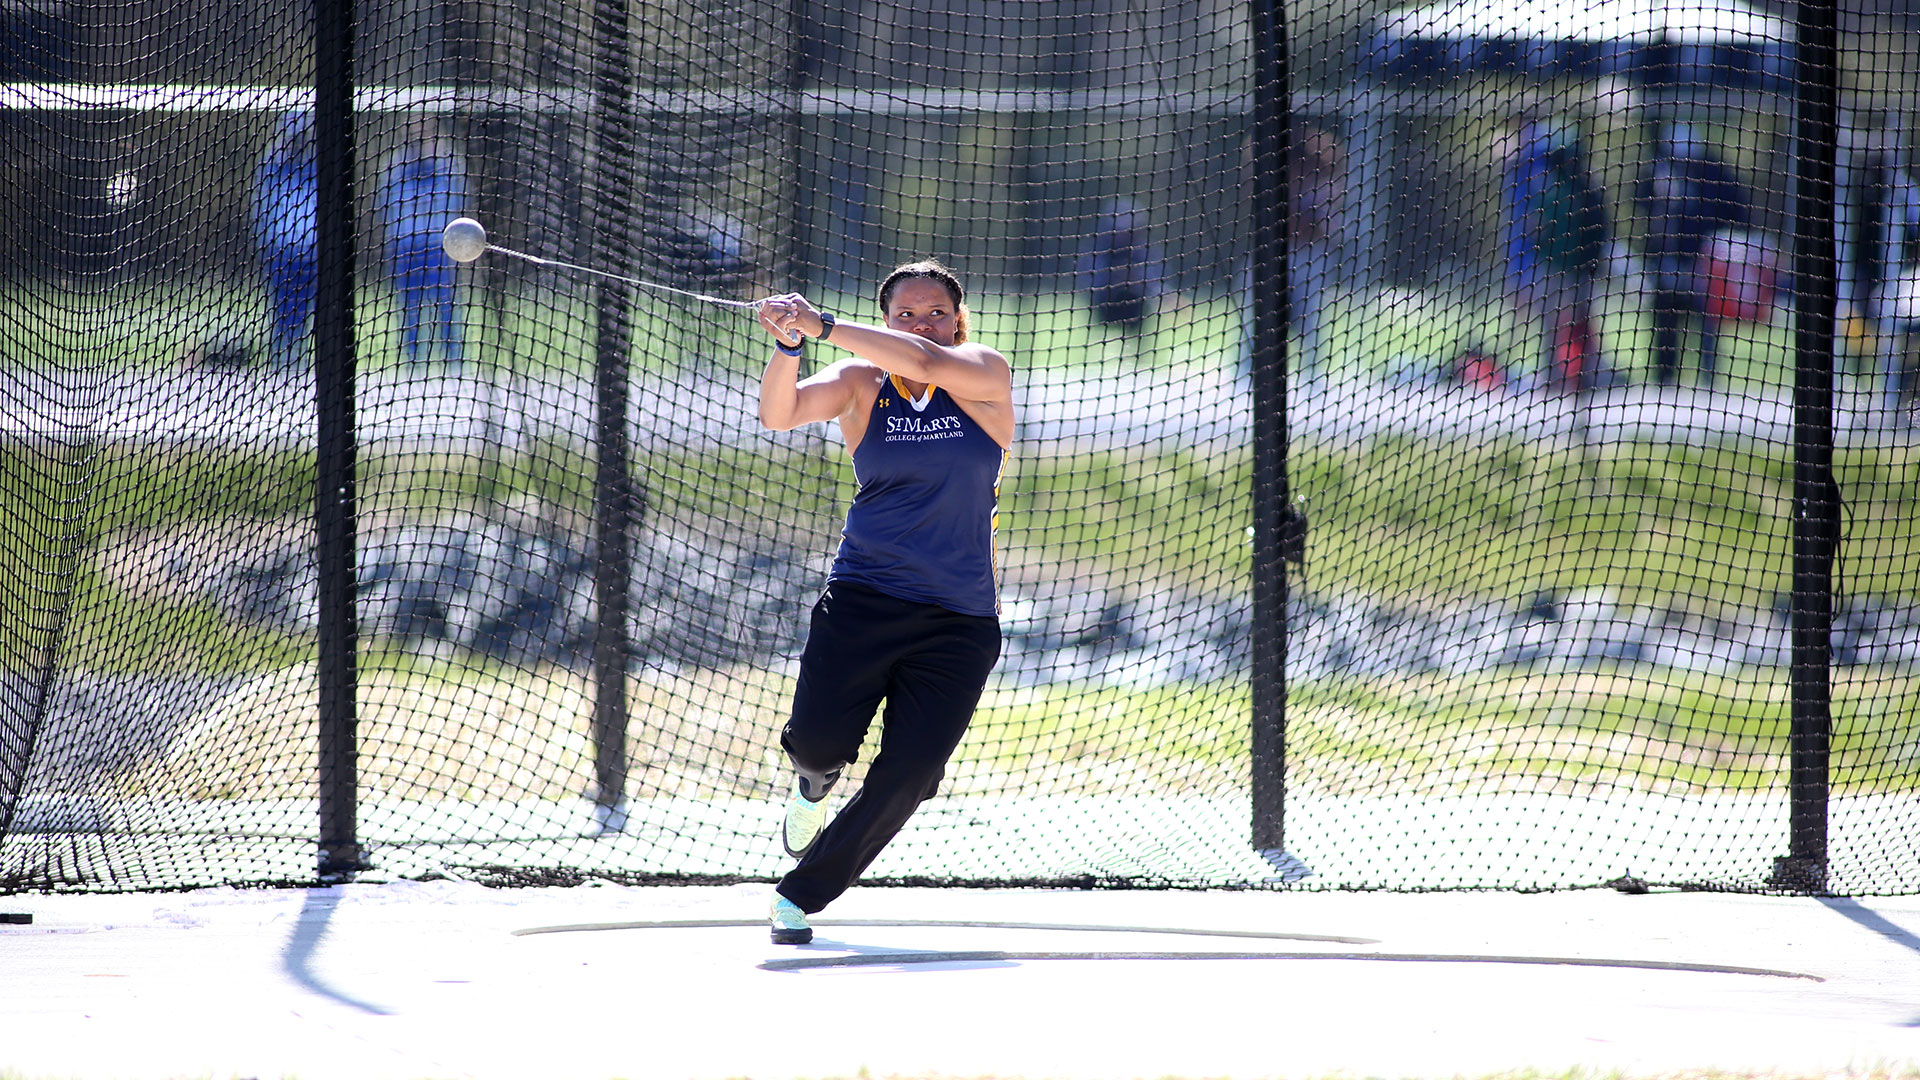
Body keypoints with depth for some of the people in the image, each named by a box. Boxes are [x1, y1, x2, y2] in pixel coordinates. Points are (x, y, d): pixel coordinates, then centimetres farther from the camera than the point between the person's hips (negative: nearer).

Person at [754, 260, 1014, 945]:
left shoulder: (986, 376, -1)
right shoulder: (860, 383, 2)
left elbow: (926, 361, -22)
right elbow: (780, 413, -14)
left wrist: (823, 325, -28)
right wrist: (789, 345, -34)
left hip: (959, 619, 0)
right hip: (863, 599, 0)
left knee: (909, 776, -9)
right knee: (819, 737, -17)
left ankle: (803, 893, 8)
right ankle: (816, 776, 22)